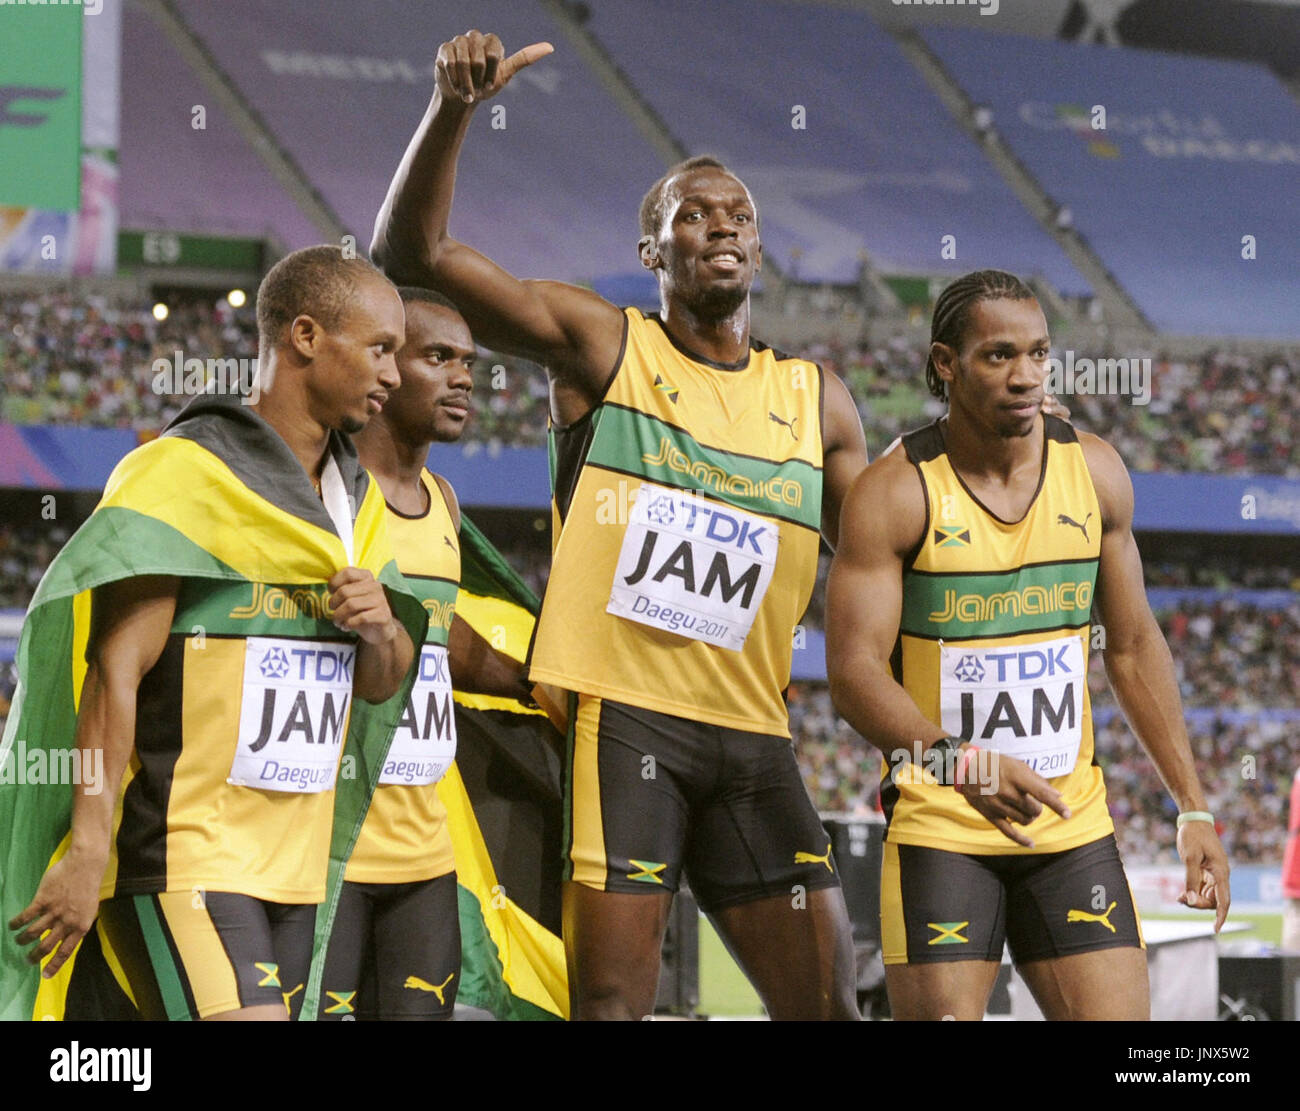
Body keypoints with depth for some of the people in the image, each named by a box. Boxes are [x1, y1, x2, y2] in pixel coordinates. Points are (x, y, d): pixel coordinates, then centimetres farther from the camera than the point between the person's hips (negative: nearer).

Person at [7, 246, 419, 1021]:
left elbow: (382, 684, 21)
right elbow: (116, 669, -16)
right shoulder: (185, 472, -10)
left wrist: (382, 630, -4)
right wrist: (89, 852, -23)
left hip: (290, 864, 8)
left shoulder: (356, 499, 16)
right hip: (181, 854, -8)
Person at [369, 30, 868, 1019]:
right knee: (612, 1001, -11)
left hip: (751, 735, 5)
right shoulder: (602, 345, 4)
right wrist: (452, 111, -22)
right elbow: (412, 254, -6)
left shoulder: (815, 403, 16)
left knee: (827, 1005, 5)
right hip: (618, 715, -5)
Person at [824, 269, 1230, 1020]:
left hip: (1074, 825, 4)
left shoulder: (1095, 472, 4)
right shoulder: (897, 492, -10)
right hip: (939, 826, -4)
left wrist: (1194, 807, 9)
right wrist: (957, 761, -34)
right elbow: (854, 672, -17)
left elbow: (1134, 647, 13)